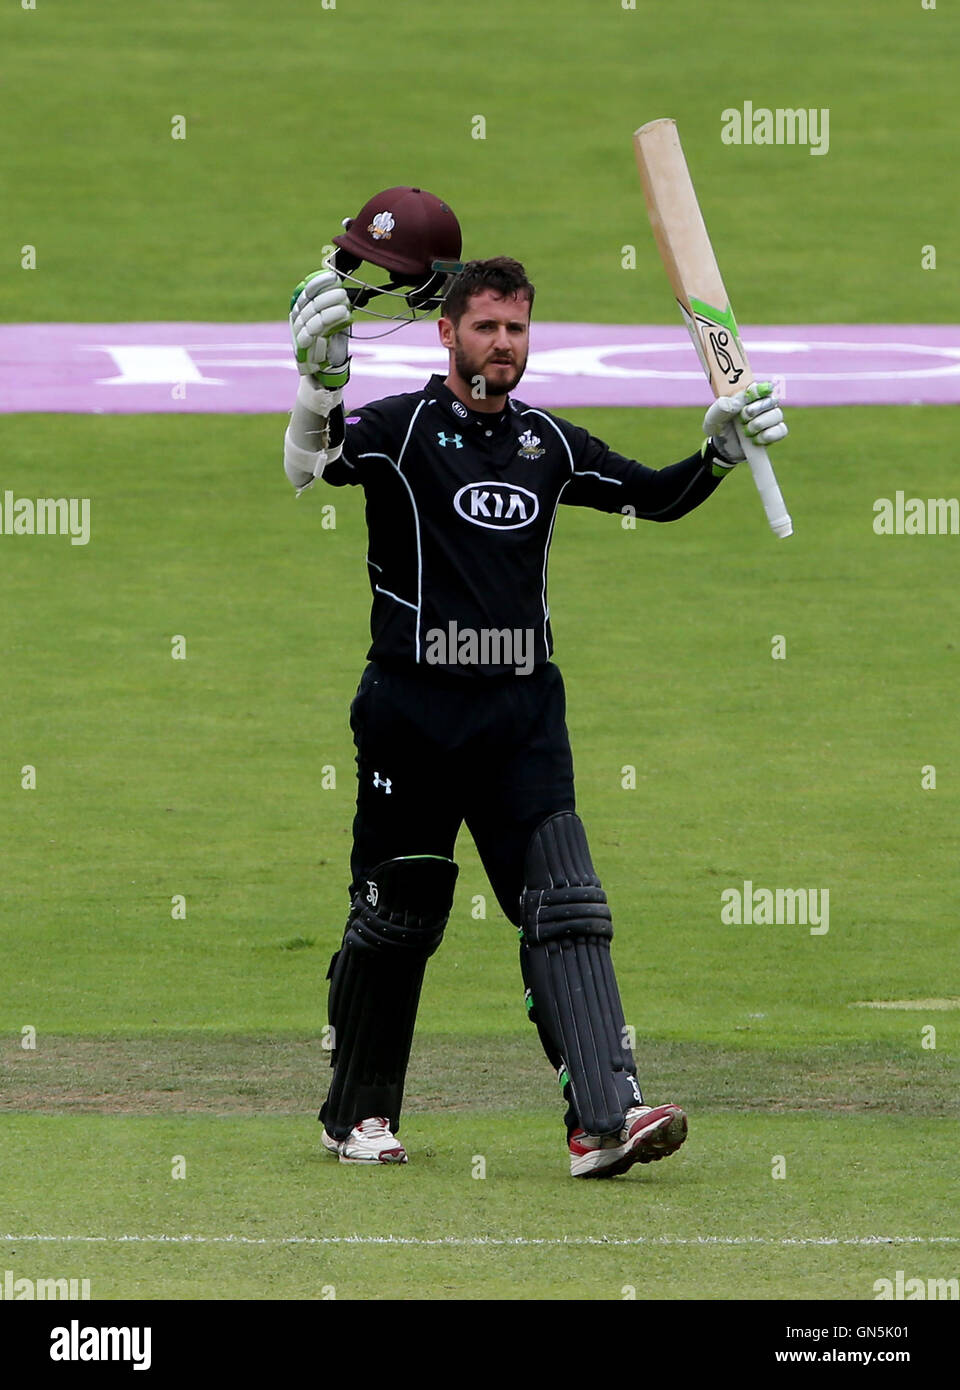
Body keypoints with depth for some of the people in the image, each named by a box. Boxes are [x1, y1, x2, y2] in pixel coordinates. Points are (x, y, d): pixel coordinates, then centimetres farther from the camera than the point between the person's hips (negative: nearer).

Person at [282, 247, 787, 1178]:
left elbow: (655, 497, 18)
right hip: (413, 709, -3)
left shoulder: (548, 442, 12)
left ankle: (604, 1119, -19)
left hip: (523, 715, 3)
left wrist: (719, 451, -2)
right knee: (396, 917, 5)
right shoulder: (400, 429, -3)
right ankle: (357, 1114, 23)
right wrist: (320, 389, -44)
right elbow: (311, 467, -23)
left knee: (565, 908, -10)